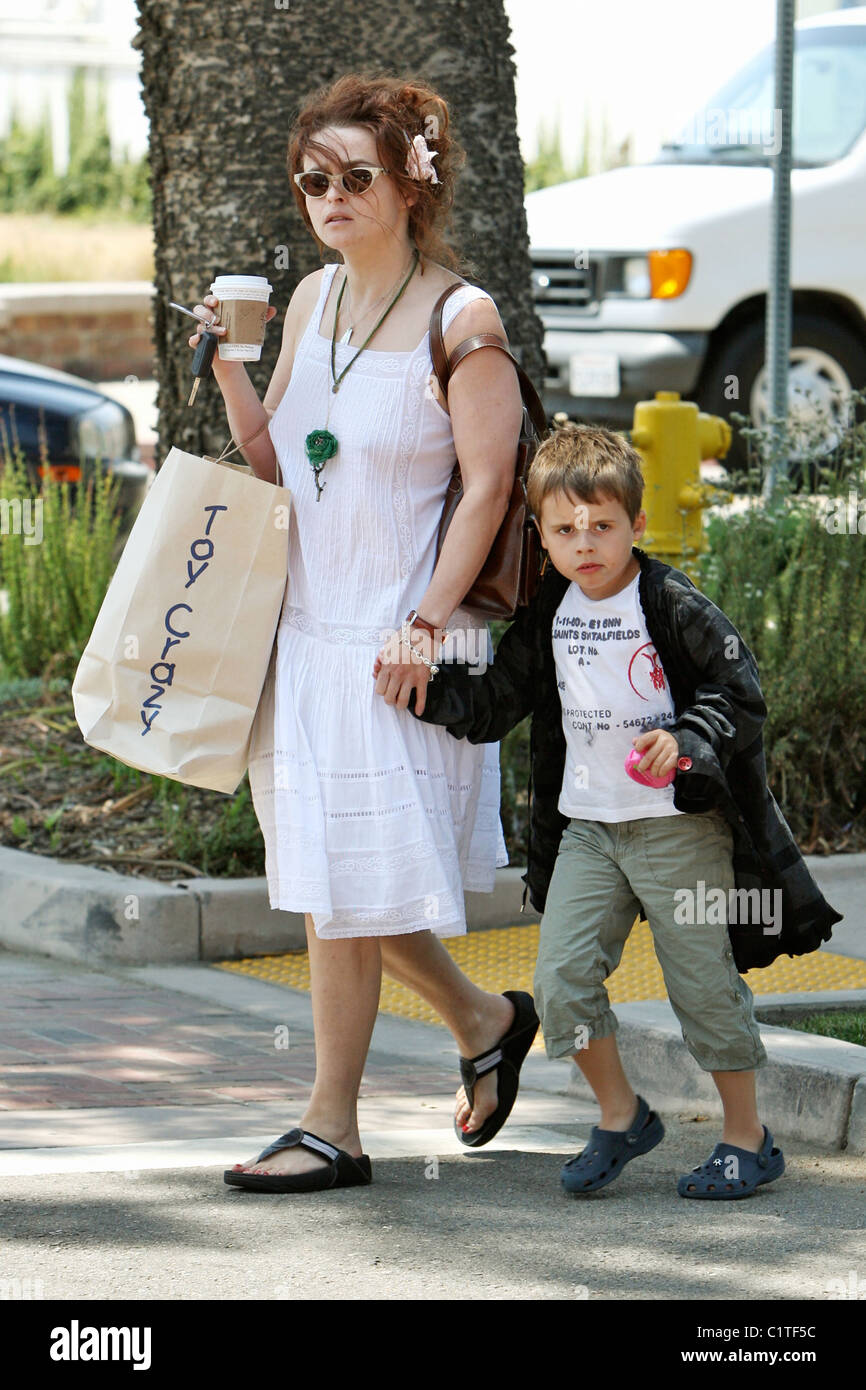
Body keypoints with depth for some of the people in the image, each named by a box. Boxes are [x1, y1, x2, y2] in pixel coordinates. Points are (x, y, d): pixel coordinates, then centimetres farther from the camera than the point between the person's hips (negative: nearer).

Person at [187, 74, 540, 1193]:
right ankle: (483, 1019, 33)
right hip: (306, 627, 7)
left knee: (345, 886, -5)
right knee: (334, 880, 12)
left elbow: (487, 486, -12)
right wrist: (228, 368, -2)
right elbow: (274, 462, 15)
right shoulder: (313, 301, 10)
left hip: (397, 636, -7)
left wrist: (424, 625, -17)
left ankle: (331, 1129, 4)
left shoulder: (462, 320, -10)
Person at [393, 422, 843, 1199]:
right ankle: (621, 1118, 15)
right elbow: (496, 703, 8)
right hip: (586, 825, 5)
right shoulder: (547, 616, 4)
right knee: (562, 976, -4)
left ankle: (747, 1139, 13)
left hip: (678, 823, -5)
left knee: (702, 981, -1)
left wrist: (685, 740, -24)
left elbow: (741, 698, -8)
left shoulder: (676, 608, -11)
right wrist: (426, 690, -6)